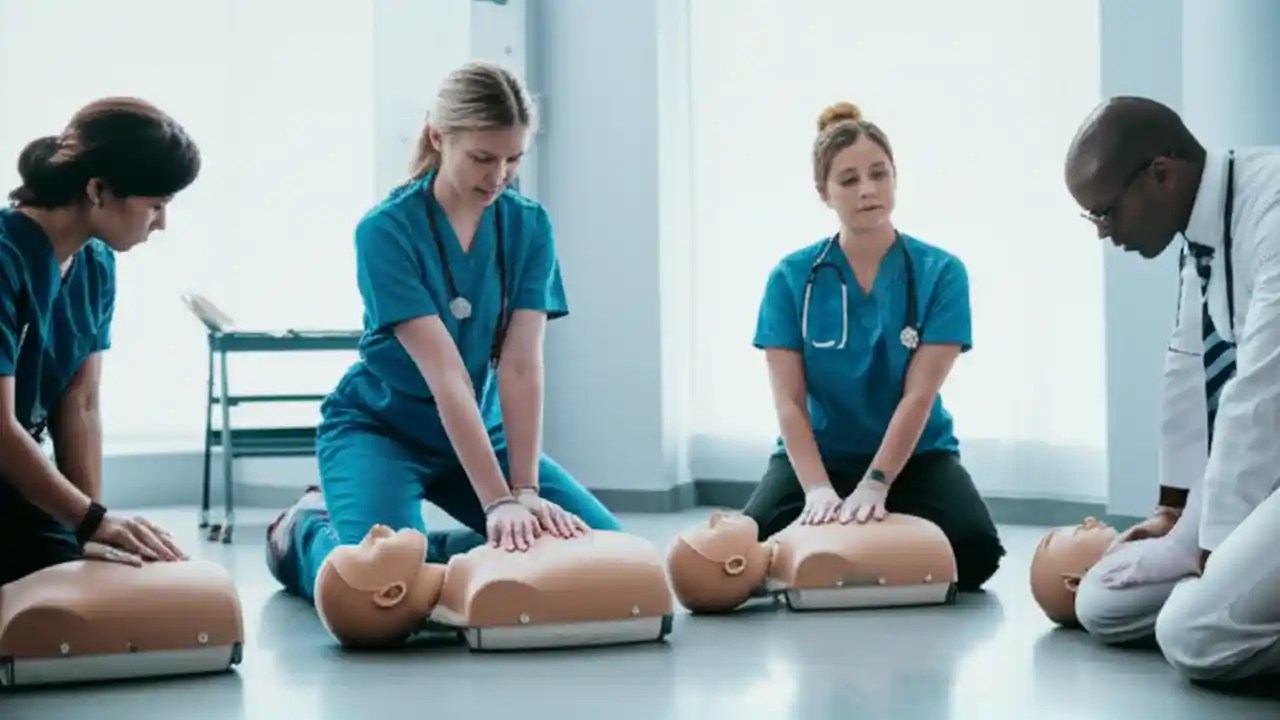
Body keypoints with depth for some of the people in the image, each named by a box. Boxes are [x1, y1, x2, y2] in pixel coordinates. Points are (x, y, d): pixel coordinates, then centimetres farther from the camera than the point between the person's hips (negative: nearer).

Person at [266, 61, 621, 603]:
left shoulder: (528, 226, -7)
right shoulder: (387, 230, -21)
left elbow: (521, 367, -15)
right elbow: (445, 375, -28)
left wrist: (526, 491, -24)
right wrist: (498, 502, -33)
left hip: (484, 431, 5)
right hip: (381, 427, -5)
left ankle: (443, 548, 12)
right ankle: (307, 530, 7)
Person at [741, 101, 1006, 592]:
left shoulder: (941, 273, -8)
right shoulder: (791, 278, -5)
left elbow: (918, 396, -15)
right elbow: (789, 401, -10)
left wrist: (873, 486, -26)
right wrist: (818, 489, -26)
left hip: (915, 455, 0)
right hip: (819, 455, 1)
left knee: (976, 549, -28)